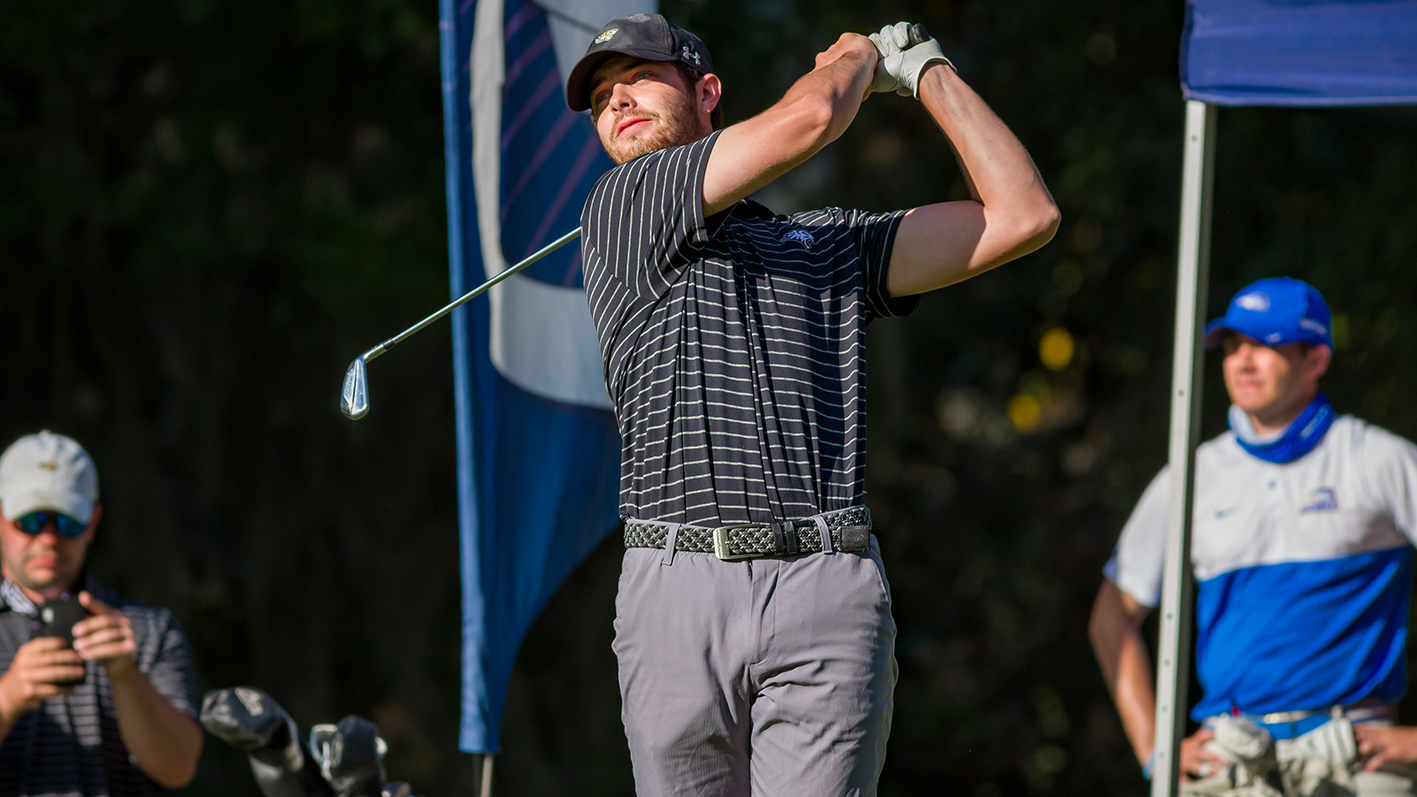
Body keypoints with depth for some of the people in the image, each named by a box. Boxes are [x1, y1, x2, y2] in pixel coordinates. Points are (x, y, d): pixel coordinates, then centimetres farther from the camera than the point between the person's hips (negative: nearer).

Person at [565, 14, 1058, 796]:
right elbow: (808, 117, -1)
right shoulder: (619, 212, 10)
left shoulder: (833, 243, 22)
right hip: (678, 592, -1)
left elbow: (1022, 216, 15)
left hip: (827, 592, 1)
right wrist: (859, 56, 21)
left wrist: (924, 69, 21)